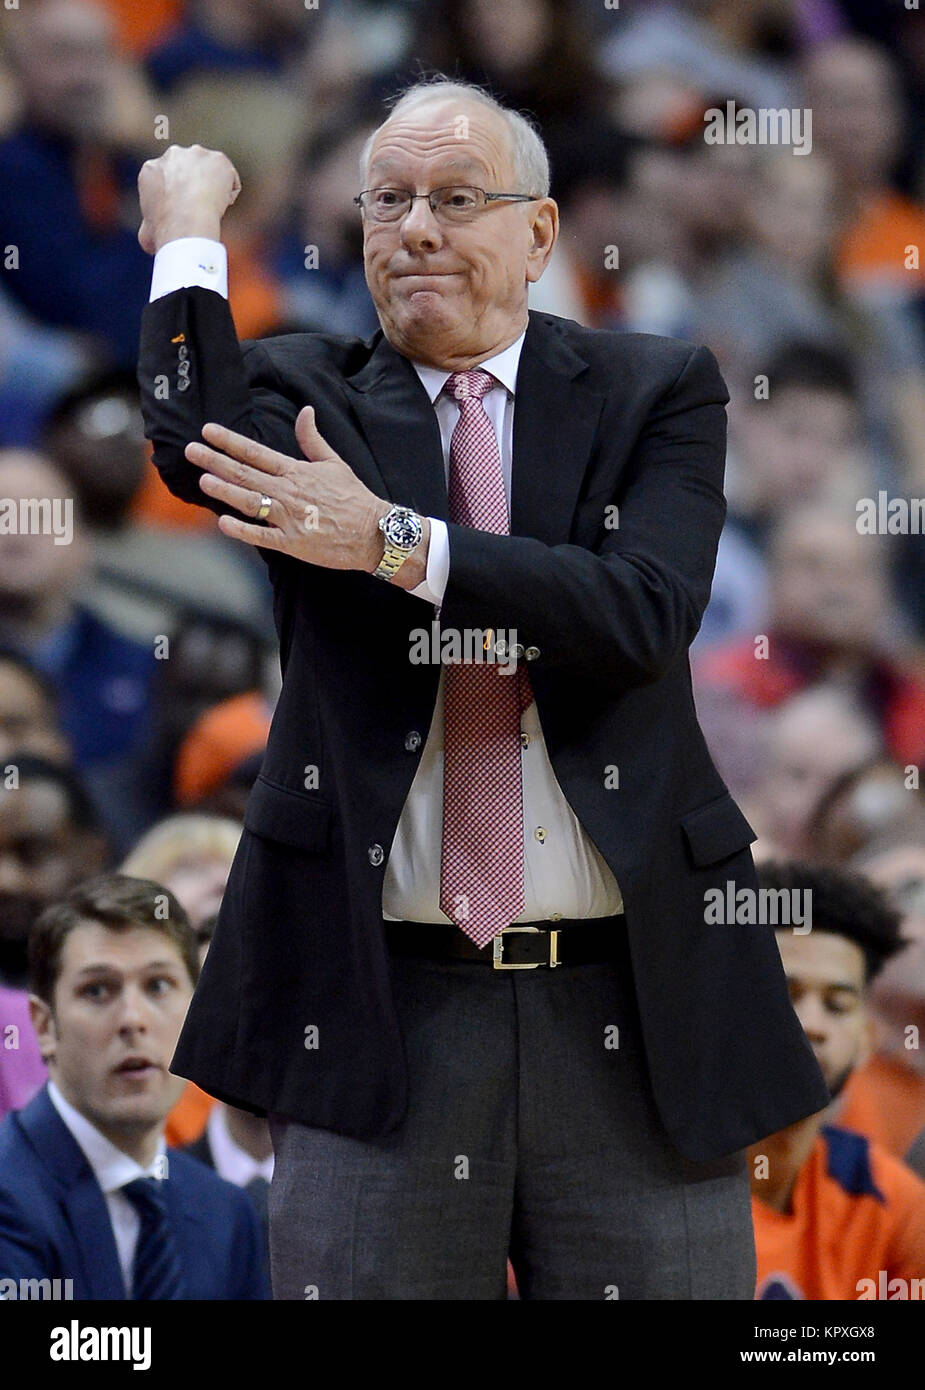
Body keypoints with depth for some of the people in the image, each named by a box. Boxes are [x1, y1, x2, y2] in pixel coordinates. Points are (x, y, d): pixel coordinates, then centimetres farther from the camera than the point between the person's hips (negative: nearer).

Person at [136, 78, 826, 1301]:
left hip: (634, 1014, 0)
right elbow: (198, 447, -15)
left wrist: (395, 541, -19)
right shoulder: (306, 396, 9)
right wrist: (189, 236, -6)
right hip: (381, 1012, 0)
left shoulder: (657, 395, 7)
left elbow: (646, 613, -12)